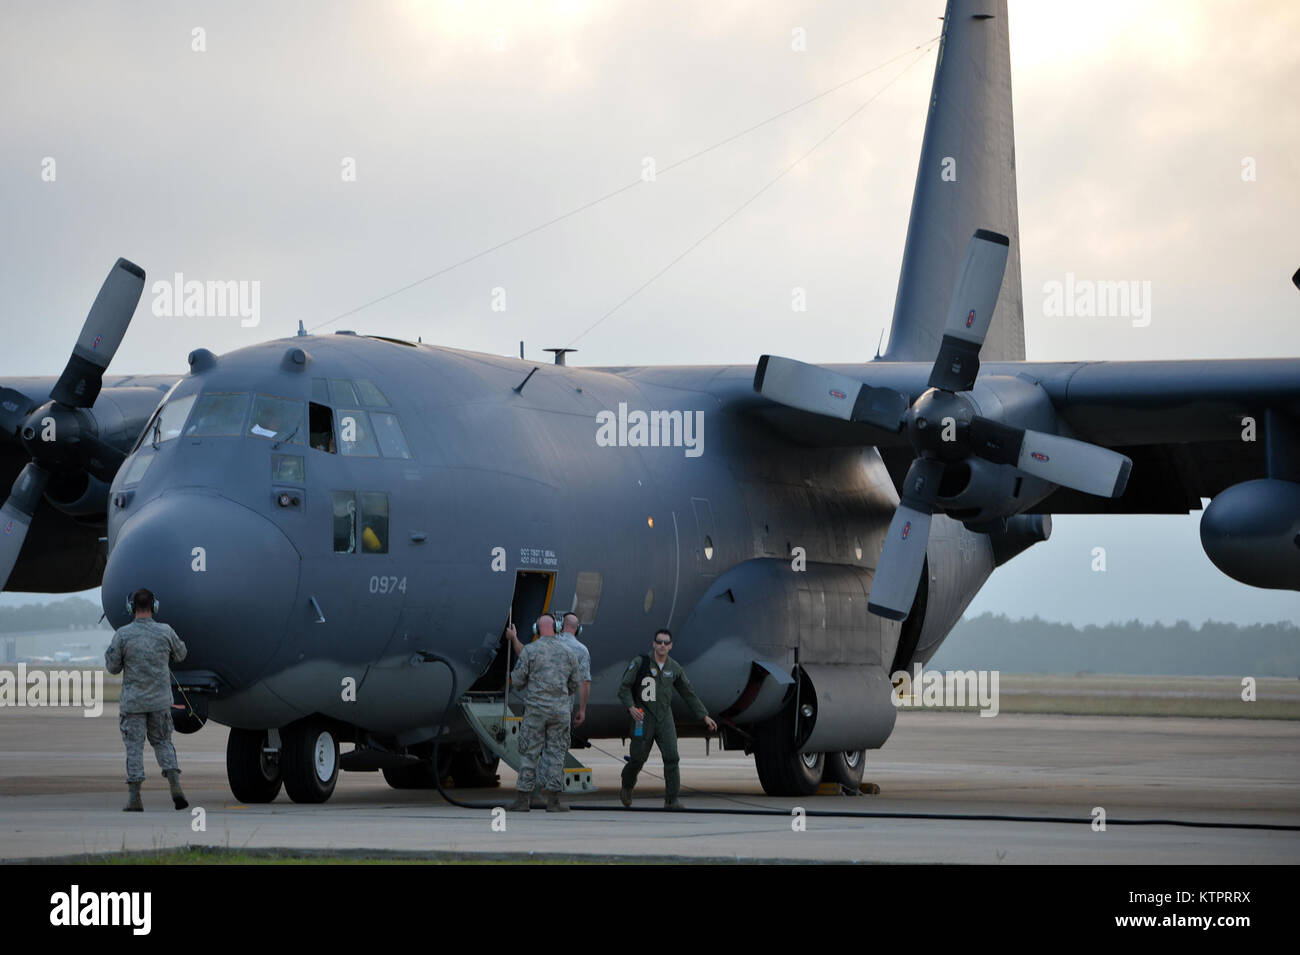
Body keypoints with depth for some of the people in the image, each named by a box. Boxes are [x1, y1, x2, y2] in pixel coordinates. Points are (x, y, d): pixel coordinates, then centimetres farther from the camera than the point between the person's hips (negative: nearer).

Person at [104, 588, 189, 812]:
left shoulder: (123, 635, -11)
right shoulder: (165, 632, -6)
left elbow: (113, 667, -3)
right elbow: (179, 655, 12)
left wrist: (108, 653, 16)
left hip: (133, 701, -2)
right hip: (160, 700, 2)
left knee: (134, 746, 4)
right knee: (162, 742, 15)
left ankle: (134, 799, 0)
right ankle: (175, 787, -3)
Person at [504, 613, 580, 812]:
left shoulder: (529, 650, -4)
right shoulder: (568, 653, 6)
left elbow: (517, 680, -2)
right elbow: (574, 685, 13)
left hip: (535, 708, -2)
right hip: (561, 709, 2)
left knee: (529, 753, 3)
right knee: (556, 753, 5)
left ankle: (523, 798, 3)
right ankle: (553, 799, 2)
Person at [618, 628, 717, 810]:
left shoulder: (674, 668, 5)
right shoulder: (640, 663, -5)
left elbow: (689, 694, 13)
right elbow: (624, 687, -5)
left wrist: (704, 716, 12)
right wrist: (631, 707, -21)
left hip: (665, 719, 2)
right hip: (644, 718, -2)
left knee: (671, 757, -12)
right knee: (638, 759, 3)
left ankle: (672, 800, -12)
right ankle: (626, 788, 33)